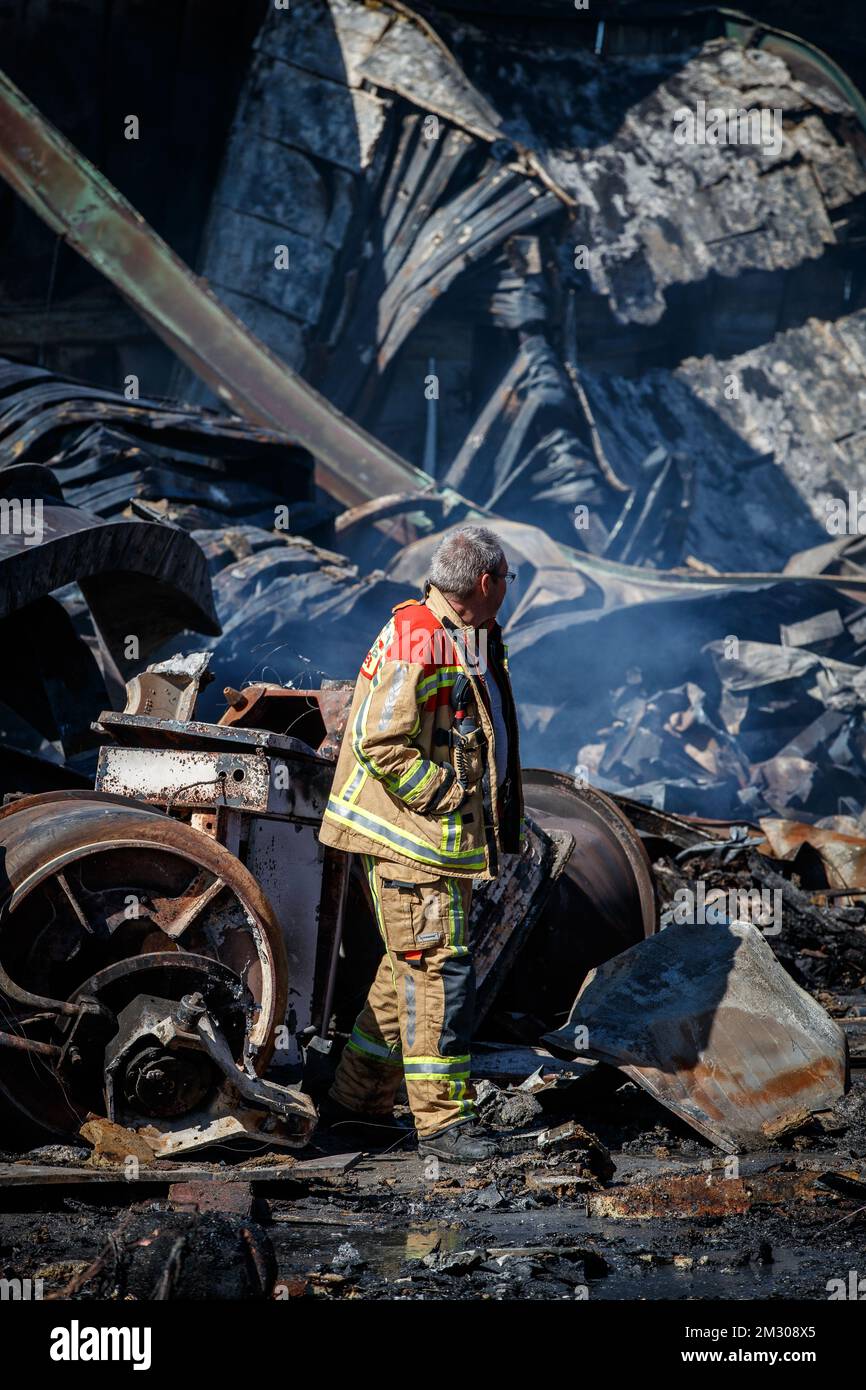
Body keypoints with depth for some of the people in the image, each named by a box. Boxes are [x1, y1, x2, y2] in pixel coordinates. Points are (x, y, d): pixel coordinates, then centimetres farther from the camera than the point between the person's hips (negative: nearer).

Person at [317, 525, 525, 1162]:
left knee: (411, 968, 15)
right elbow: (376, 742, -22)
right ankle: (442, 1120, -3)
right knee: (440, 971, -8)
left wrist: (500, 818, 18)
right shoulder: (414, 641, -17)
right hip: (411, 837, -10)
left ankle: (359, 1097, 26)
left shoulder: (477, 641, 15)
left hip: (451, 840, 10)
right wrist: (450, 796, -20)